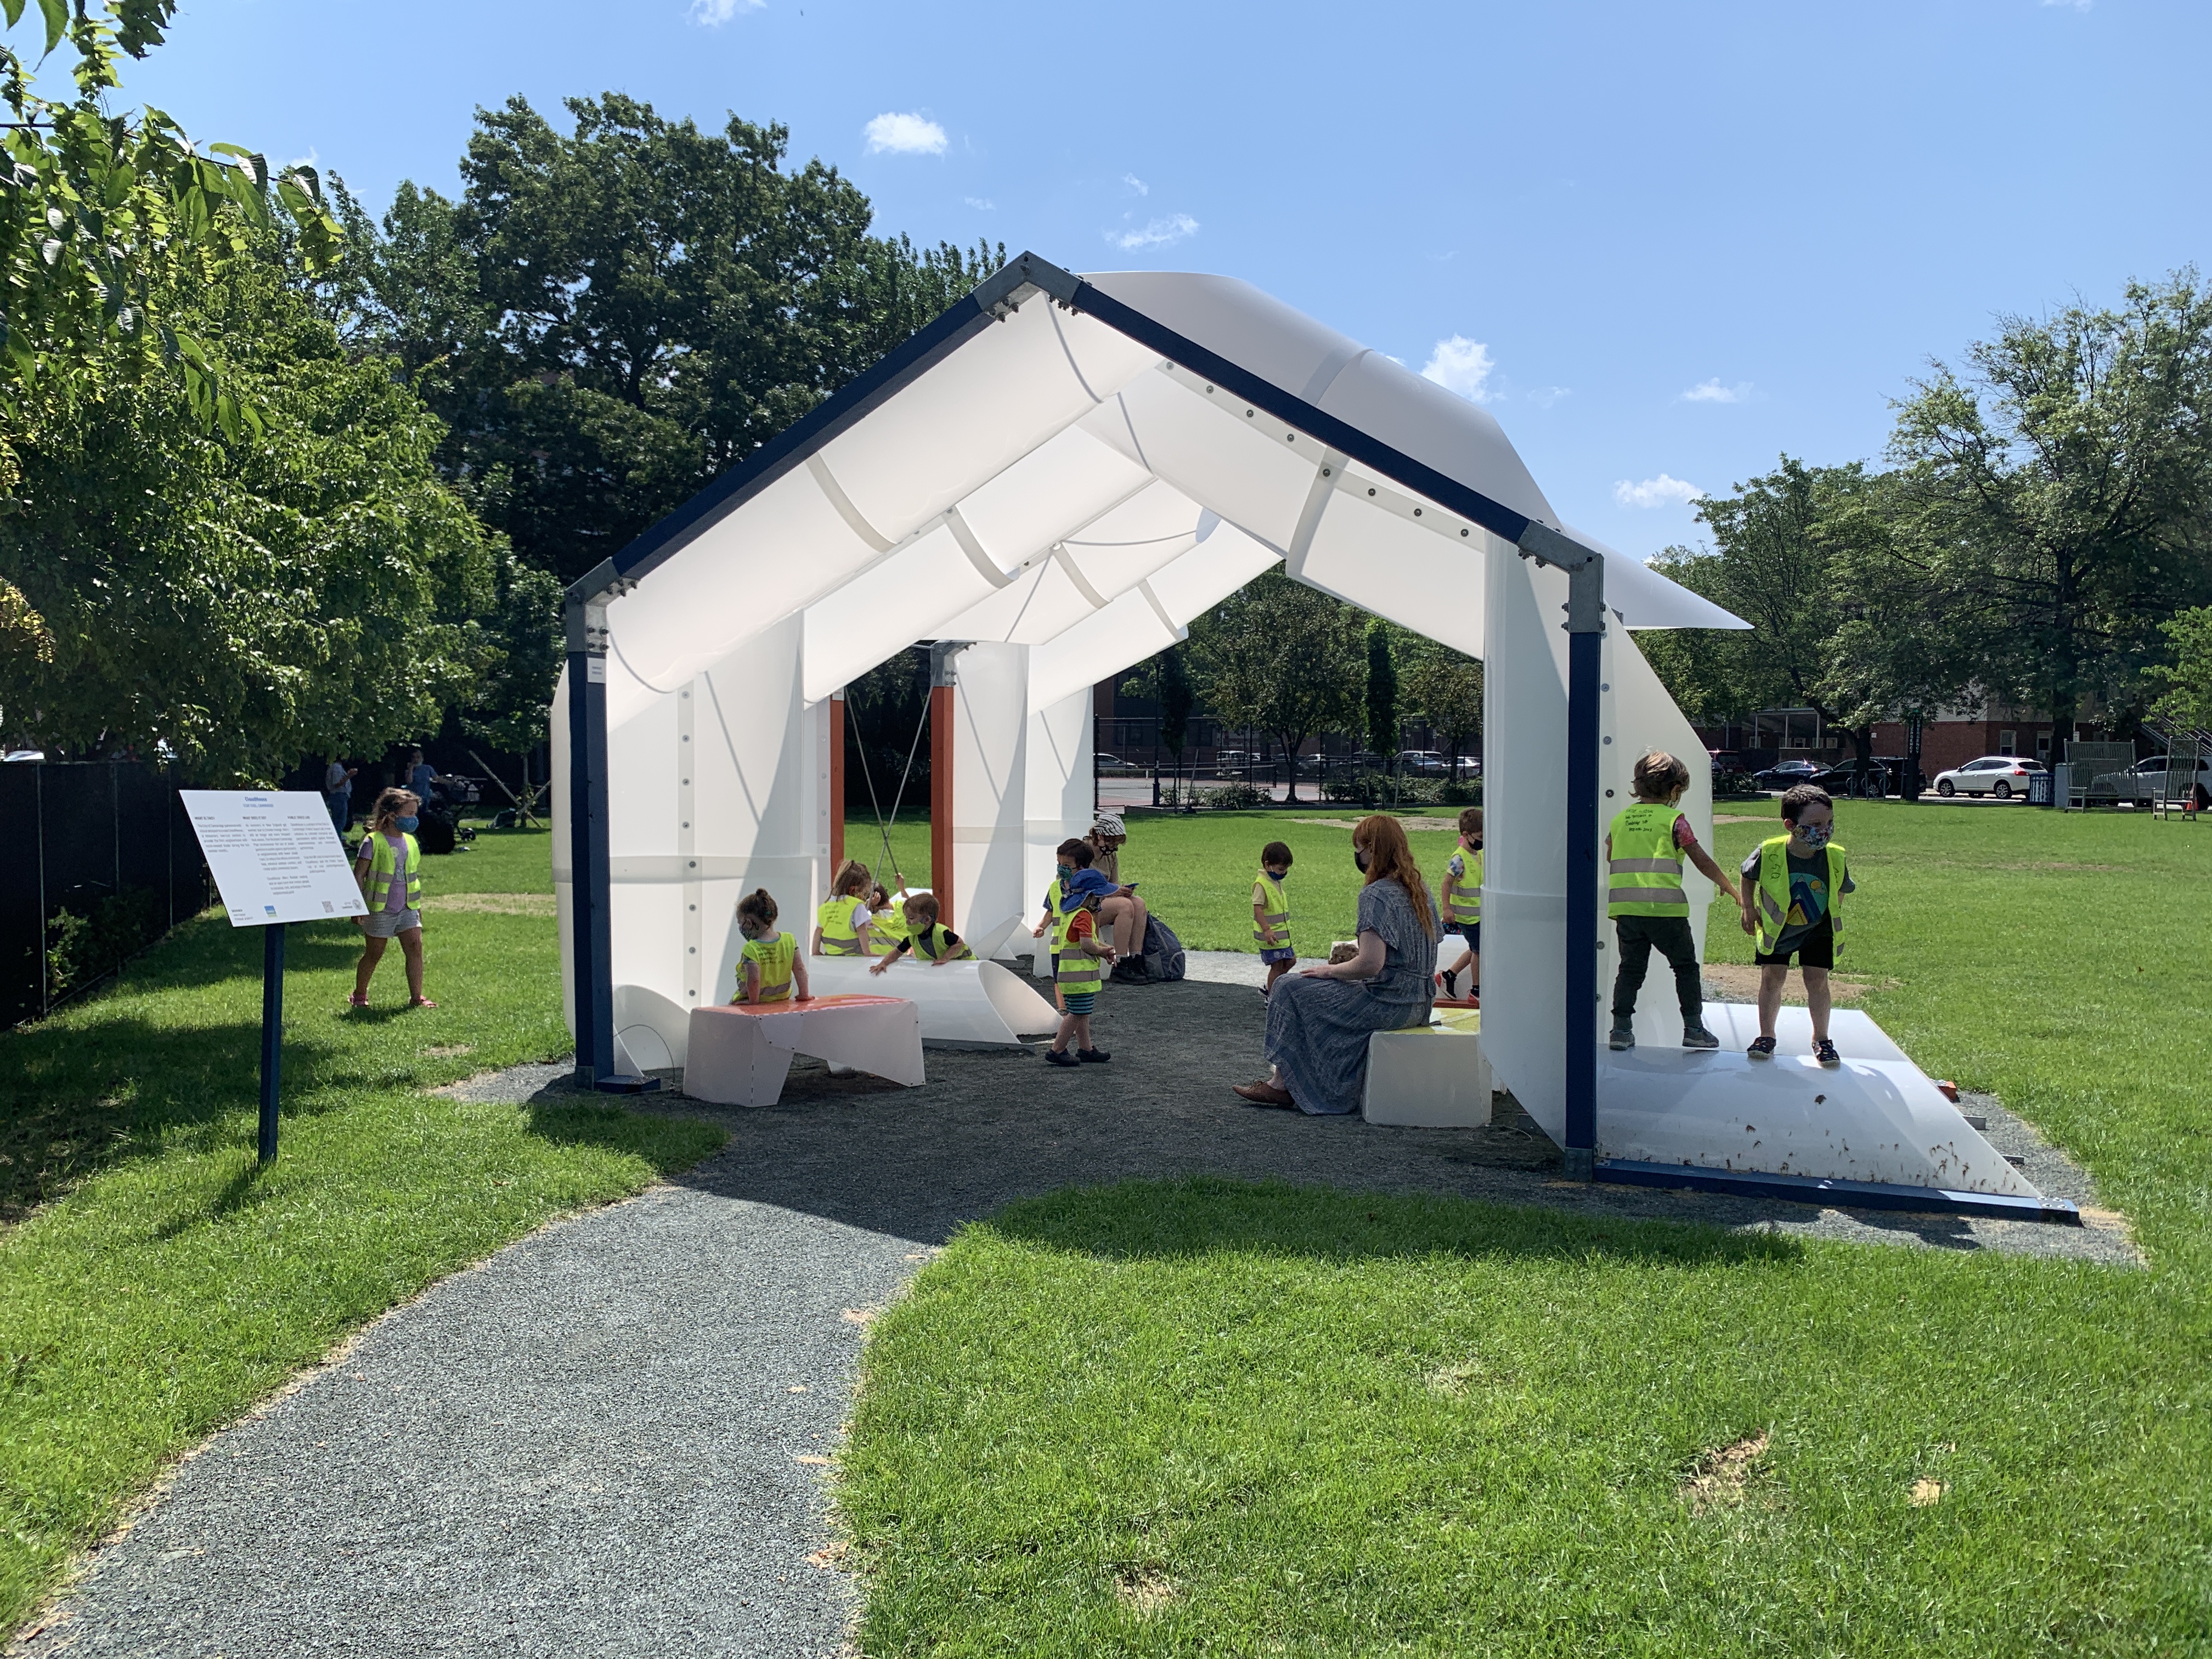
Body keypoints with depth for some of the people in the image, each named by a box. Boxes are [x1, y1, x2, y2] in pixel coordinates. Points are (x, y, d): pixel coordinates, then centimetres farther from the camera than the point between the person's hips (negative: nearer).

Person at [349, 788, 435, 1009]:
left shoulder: (410, 841, 9)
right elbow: (358, 875, -11)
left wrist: (418, 905, 18)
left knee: (415, 947, -6)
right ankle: (359, 995, 25)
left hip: (407, 909, 5)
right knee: (374, 954, 6)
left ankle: (416, 997, -3)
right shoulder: (373, 842, -11)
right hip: (380, 910, -5)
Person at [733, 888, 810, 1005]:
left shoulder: (751, 949, -22)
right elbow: (800, 969, -3)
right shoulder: (789, 940, -6)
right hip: (782, 998, 7)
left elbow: (754, 980, -28)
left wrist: (754, 1001, -14)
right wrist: (804, 994, 6)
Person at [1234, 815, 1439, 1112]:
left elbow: (1370, 965, -25)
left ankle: (1281, 1084, 12)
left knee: (1292, 989, 4)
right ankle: (1284, 1079, 25)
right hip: (1419, 1003, 10)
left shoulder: (1376, 894, -19)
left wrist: (1330, 971, -8)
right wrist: (1359, 953, 16)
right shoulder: (1419, 888, 9)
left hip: (1387, 1004, -9)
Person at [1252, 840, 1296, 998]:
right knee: (1277, 966, -3)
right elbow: (1257, 908, -25)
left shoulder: (1276, 882, 11)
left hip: (1282, 935, 9)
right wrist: (1267, 930, -33)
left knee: (1290, 961, 15)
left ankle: (1268, 988, 28)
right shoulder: (1261, 884, -18)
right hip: (1271, 936, -9)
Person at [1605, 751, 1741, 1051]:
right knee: (1686, 967, 11)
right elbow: (1702, 861, 0)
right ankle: (1693, 1028, 11)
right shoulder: (1673, 819, -2)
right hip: (1665, 908, -4)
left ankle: (1621, 1028, 6)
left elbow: (1610, 860, 23)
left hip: (1625, 908, 4)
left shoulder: (1619, 819, 11)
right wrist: (1732, 890, 10)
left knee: (1630, 969, 11)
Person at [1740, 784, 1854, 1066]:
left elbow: (1840, 890, 2)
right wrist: (1748, 909, -1)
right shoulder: (1769, 853, -26)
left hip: (1818, 929, 1)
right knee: (1772, 979, 1)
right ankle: (1766, 1036, 17)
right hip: (1775, 928, -1)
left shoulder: (1835, 857, -20)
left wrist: (1835, 919, 5)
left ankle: (1821, 1040, 17)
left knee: (1817, 980, -1)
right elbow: (1748, 876, -3)